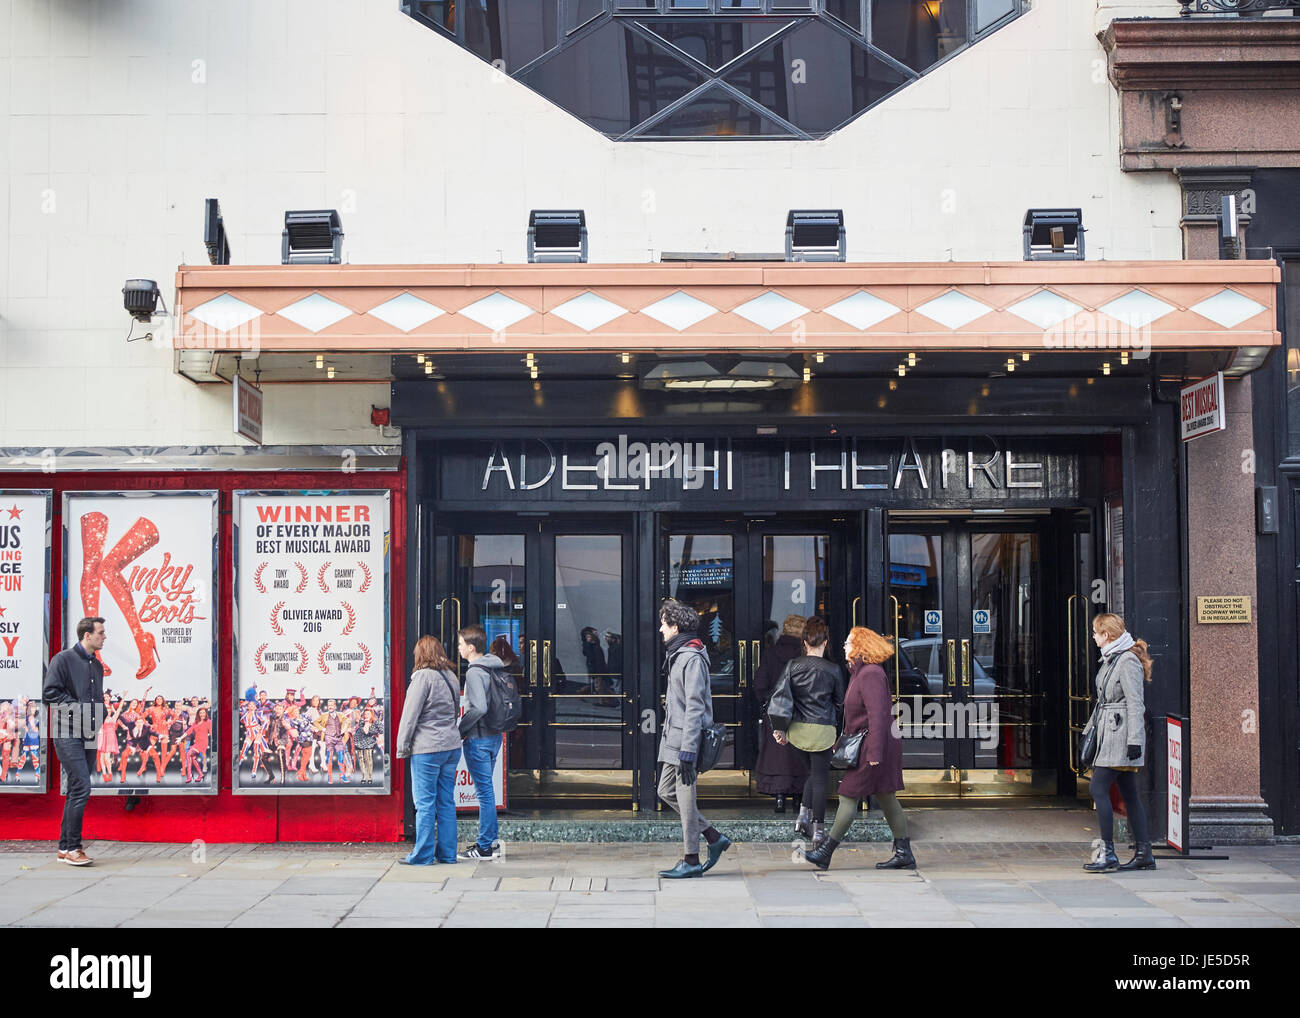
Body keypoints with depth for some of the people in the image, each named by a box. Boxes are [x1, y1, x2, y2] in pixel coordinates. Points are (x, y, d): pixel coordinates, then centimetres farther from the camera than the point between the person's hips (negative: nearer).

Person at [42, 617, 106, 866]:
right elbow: (50, 693, -10)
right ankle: (72, 848, -10)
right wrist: (78, 708, -15)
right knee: (81, 788, -15)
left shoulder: (96, 665, 19)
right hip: (67, 733, -8)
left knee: (76, 790, 9)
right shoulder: (63, 659, -4)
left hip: (88, 734, 8)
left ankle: (65, 847, 15)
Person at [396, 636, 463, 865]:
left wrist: (402, 747, -4)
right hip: (452, 745, 7)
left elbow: (410, 714, -11)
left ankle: (422, 855, 1)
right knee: (446, 801, 11)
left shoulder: (424, 676, -11)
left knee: (425, 803, -2)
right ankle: (447, 853, 14)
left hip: (427, 748, -7)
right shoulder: (451, 677, 11)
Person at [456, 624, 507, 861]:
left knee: (484, 791, -4)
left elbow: (479, 708, -27)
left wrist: (461, 730, -14)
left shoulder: (474, 672, -17)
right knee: (486, 790, 17)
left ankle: (485, 847, 2)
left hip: (478, 739, -9)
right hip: (494, 735, 9)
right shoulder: (494, 667, 10)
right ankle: (491, 841, 23)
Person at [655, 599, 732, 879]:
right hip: (673, 739, 10)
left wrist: (687, 752, -23)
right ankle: (714, 838, 19)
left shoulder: (692, 658, -15)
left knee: (685, 797, -4)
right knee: (666, 791, 13)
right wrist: (669, 739, 22)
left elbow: (695, 707, -20)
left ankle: (691, 861, 4)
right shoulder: (676, 655, 17)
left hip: (686, 740, -10)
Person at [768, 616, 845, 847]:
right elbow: (840, 703, 4)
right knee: (819, 778, 5)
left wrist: (779, 728, 1)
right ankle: (818, 829, 4)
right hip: (822, 730, -3)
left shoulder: (793, 666, -3)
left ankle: (803, 817, 9)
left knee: (813, 773, 21)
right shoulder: (833, 670, -7)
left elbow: (779, 696, -6)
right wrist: (835, 728, 17)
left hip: (797, 730, 3)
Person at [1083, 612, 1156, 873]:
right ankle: (1144, 853, 12)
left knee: (1098, 788, -11)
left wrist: (1134, 740, -20)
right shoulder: (1110, 659, 17)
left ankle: (1108, 853, -9)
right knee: (1129, 794, 9)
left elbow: (1135, 704, -17)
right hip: (1110, 734, 10)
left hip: (1121, 734, -10)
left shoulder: (1128, 661, -13)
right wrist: (1089, 729, 28)